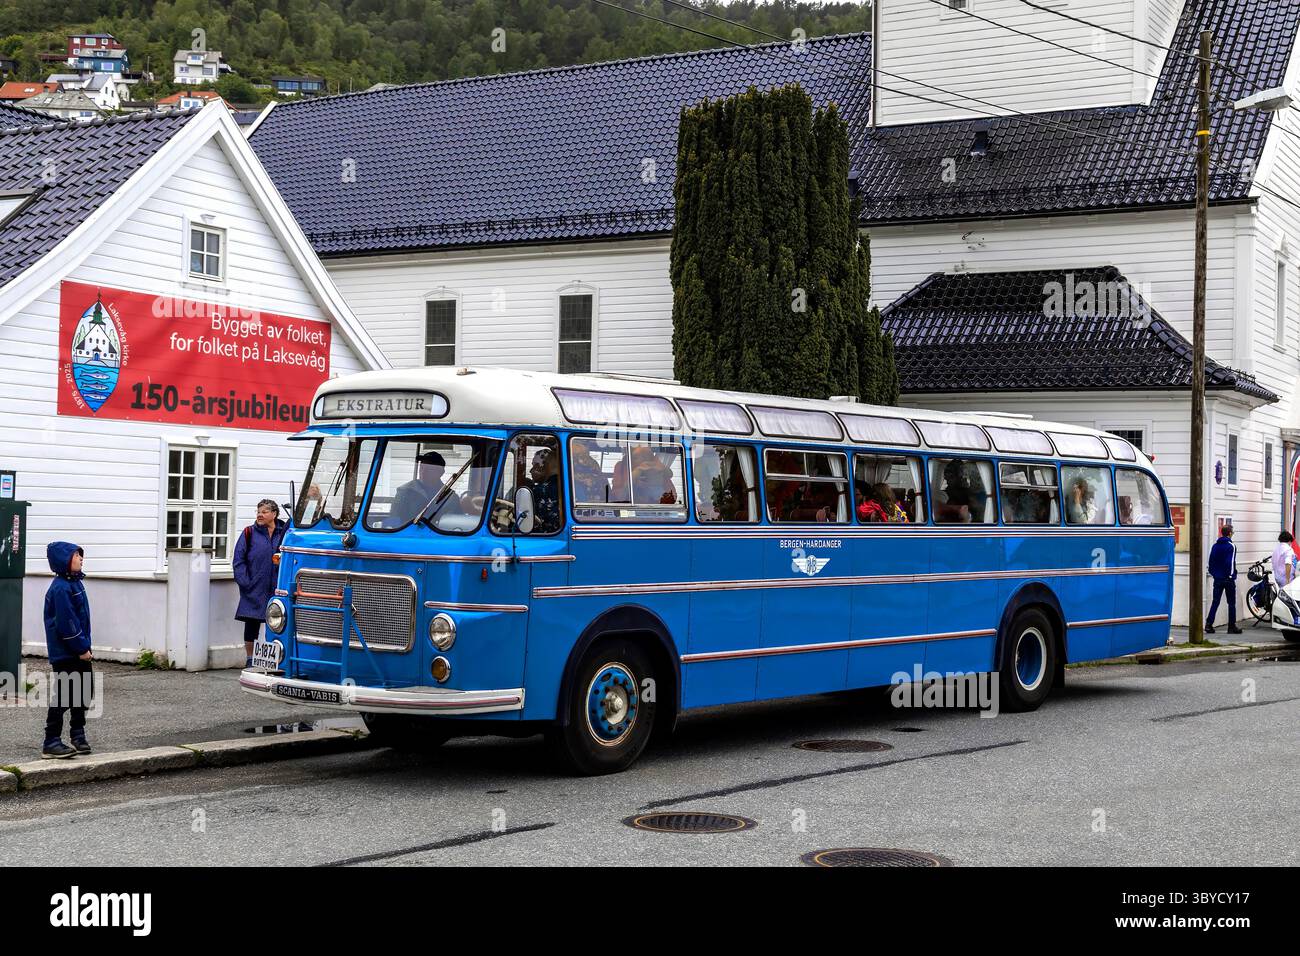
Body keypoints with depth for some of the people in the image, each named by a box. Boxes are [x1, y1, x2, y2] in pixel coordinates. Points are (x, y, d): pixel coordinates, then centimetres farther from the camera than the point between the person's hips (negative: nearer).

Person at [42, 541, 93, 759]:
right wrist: (81, 649, -18)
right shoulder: (61, 588, -20)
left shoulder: (75, 583, 11)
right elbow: (66, 623, -22)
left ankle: (78, 735, 29)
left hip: (79, 652, 10)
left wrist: (85, 647, 15)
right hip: (65, 653, -10)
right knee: (62, 697, -5)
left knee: (83, 694, 16)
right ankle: (51, 743, 2)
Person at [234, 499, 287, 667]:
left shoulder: (284, 534, 7)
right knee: (251, 622, 4)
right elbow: (239, 559, 1)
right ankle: (250, 659, 15)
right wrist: (244, 582, -8)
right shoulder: (250, 533, 4)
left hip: (277, 588, 1)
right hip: (254, 589, -1)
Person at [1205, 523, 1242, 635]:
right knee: (1231, 603, 4)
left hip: (1217, 578, 5)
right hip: (1228, 579, -5)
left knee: (1215, 602, 6)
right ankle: (1232, 626, 7)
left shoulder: (1215, 546, 8)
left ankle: (1209, 624, -6)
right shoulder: (1231, 546, -9)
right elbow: (1231, 562, -15)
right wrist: (1231, 575, -10)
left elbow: (1210, 562, 10)